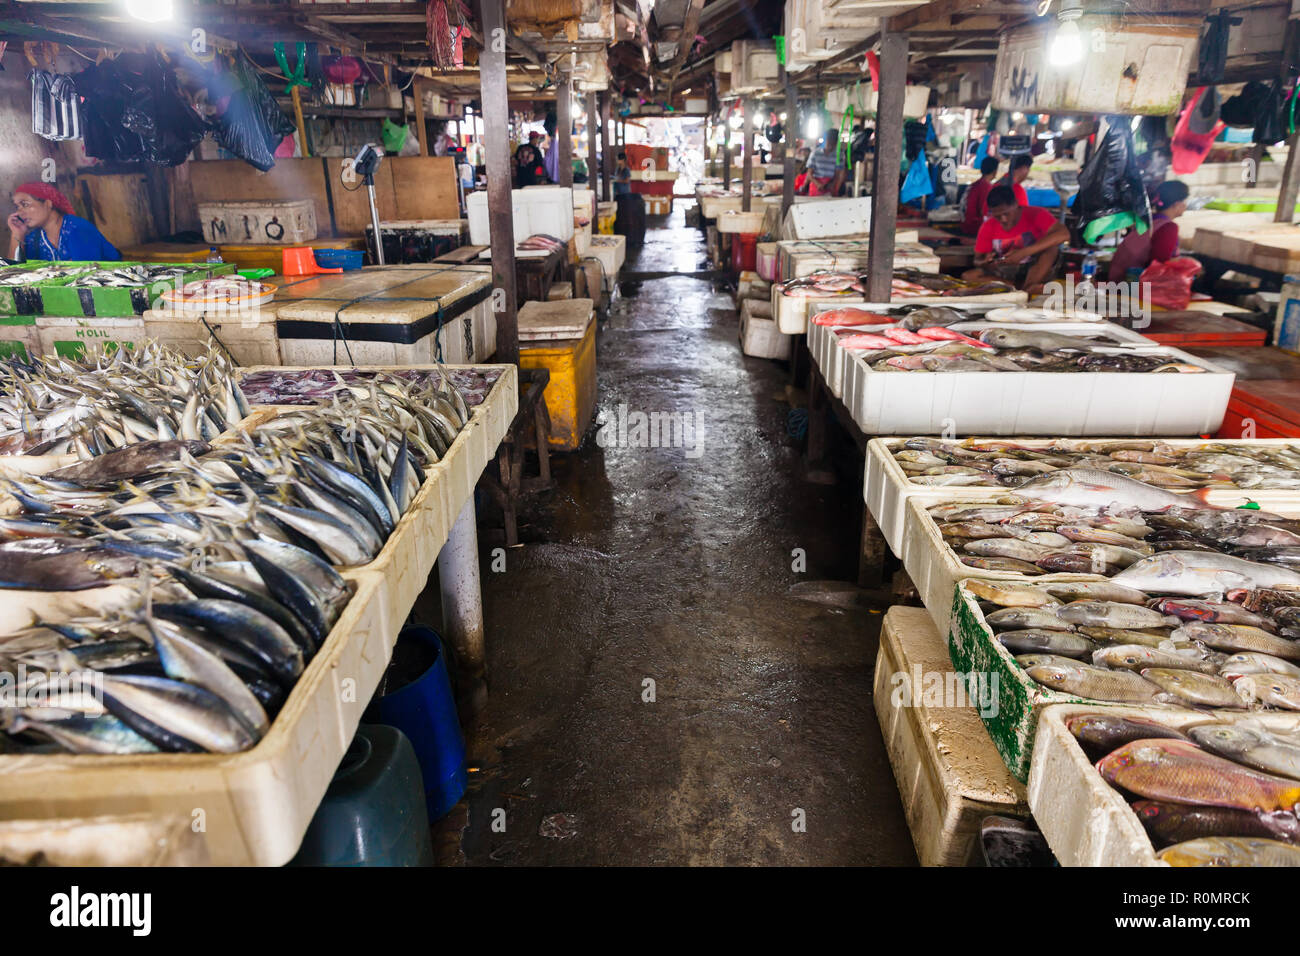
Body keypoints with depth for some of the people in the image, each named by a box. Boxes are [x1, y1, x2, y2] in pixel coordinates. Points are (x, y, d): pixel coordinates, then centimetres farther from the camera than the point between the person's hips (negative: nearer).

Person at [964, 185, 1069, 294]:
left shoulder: (1034, 214, -17)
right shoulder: (988, 227, -7)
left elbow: (1064, 234, -32)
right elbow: (978, 260, 0)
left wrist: (1024, 252, -39)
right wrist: (985, 263, -27)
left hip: (1037, 269, -3)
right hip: (1007, 272, 3)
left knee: (1051, 247, -32)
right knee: (968, 277, -21)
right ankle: (1029, 288, -24)